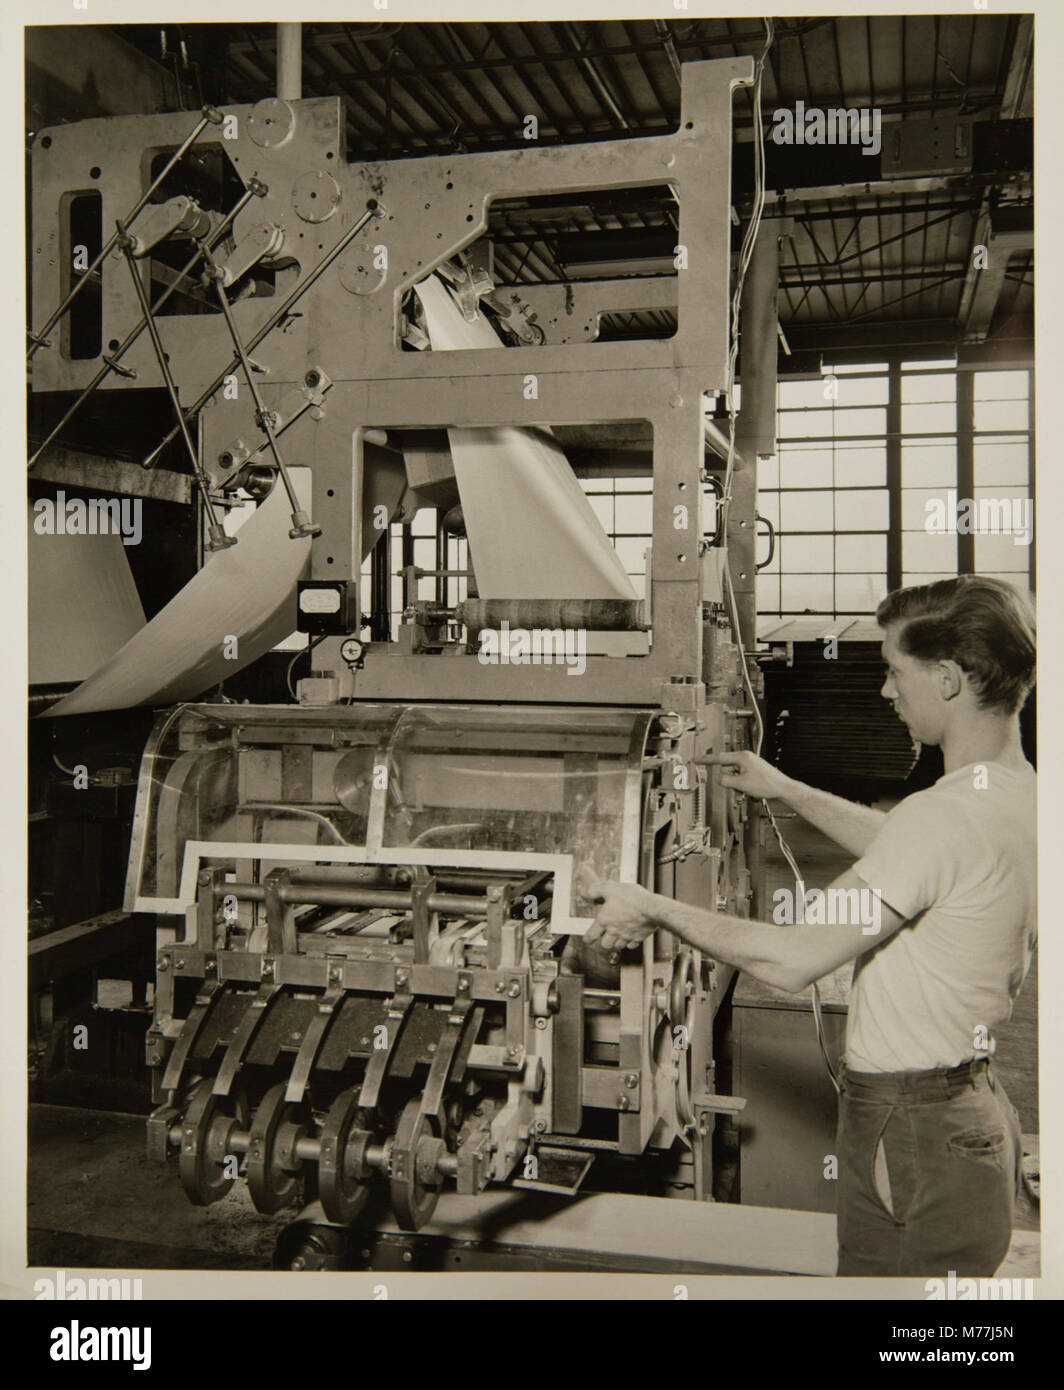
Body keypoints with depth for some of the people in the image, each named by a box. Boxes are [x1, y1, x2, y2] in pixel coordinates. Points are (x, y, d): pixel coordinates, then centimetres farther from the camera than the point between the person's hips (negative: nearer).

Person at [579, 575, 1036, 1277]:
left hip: (913, 1139, -9)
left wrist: (655, 908, -14)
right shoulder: (1020, 794, 3)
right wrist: (785, 789, 28)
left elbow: (795, 959, -25)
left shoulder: (946, 813, -27)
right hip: (975, 1108, 9)